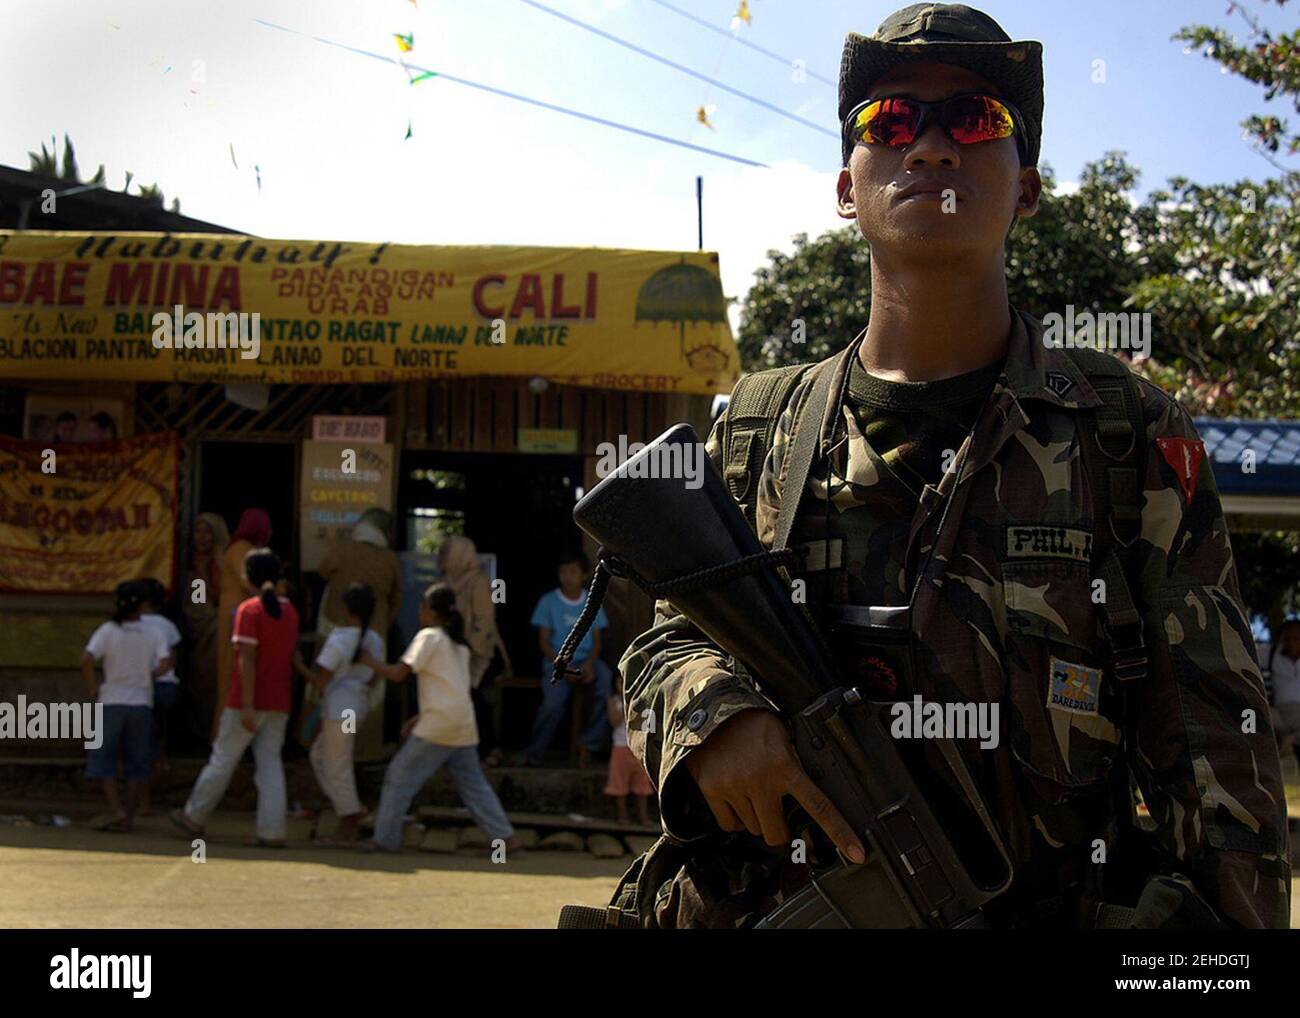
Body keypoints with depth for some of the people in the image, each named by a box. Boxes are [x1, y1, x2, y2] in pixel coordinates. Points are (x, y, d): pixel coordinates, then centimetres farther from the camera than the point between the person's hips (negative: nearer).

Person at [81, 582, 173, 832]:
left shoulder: (107, 631, -7)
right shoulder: (153, 634, -1)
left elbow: (87, 661, -19)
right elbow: (165, 663, -13)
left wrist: (94, 690, -7)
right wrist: (151, 675, 7)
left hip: (111, 702, -2)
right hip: (142, 703, 2)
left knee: (102, 758, 6)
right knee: (136, 761, 9)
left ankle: (116, 809, -7)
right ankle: (128, 816, 7)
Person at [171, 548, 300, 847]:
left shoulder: (249, 610, -13)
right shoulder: (289, 611, 8)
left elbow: (247, 660, -18)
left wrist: (247, 705, -20)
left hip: (250, 700, -5)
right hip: (280, 701, 6)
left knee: (223, 759, 7)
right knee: (270, 762, 5)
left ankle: (194, 817, 21)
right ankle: (272, 831, -2)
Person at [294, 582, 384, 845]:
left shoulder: (338, 640, -17)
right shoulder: (375, 641, 5)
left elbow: (319, 681, -15)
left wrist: (298, 665, 0)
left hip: (339, 708, -8)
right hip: (359, 703, 8)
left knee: (338, 767, 1)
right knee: (319, 755, 20)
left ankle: (348, 825, 7)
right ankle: (352, 810, 14)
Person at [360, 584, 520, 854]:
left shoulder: (429, 637, -5)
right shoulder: (459, 644, 20)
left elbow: (398, 674, -10)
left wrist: (369, 660, 5)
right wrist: (421, 717, 22)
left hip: (438, 725, -7)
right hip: (464, 724, 8)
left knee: (400, 777, 2)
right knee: (473, 783, 11)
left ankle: (386, 839, 3)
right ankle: (506, 836, 4)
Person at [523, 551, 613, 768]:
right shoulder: (548, 601, 4)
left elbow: (596, 641, 11)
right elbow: (544, 641, 2)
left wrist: (590, 663, -11)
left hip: (586, 660, 2)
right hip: (557, 661, -2)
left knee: (607, 681, -31)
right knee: (553, 705, -30)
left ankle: (589, 744, -16)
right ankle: (533, 756, -7)